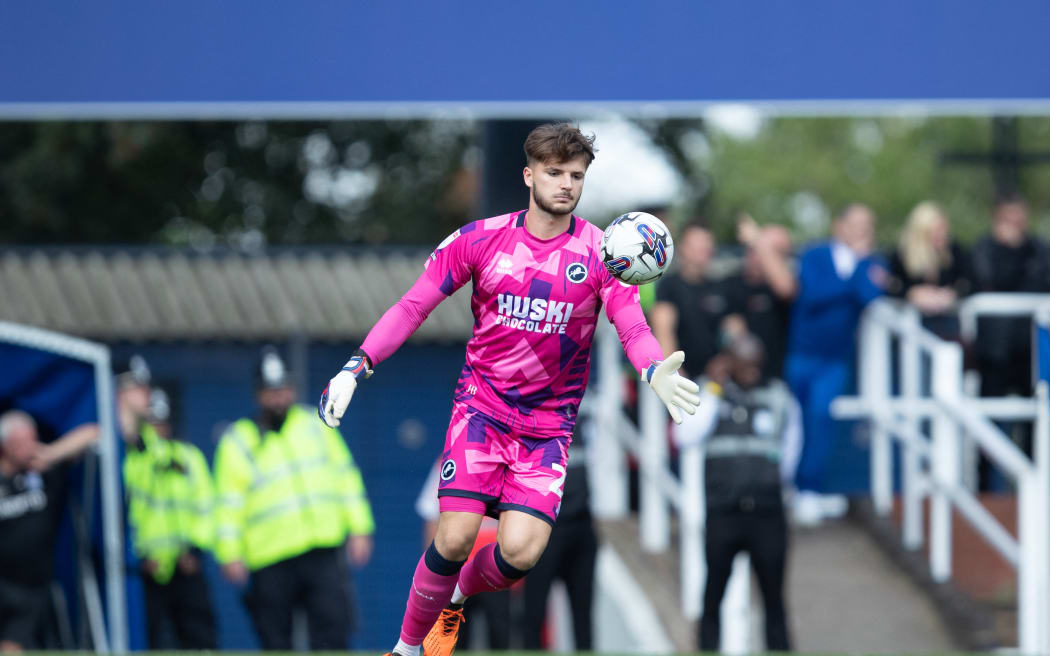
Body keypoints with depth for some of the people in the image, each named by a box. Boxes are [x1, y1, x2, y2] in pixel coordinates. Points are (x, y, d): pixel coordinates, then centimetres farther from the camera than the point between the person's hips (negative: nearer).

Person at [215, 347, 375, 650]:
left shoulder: (316, 426, 13)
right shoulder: (239, 441, 6)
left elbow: (346, 476, 15)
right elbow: (229, 503, 4)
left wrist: (358, 528, 9)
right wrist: (230, 554, -4)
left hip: (324, 554, 1)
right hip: (271, 562, -1)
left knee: (331, 636, -10)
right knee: (276, 645, 1)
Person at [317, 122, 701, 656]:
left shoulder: (601, 252, -4)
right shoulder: (481, 239, -3)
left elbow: (633, 329, -11)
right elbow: (412, 307, 1)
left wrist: (656, 372, -34)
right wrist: (356, 368, -11)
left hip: (548, 423, 1)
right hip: (481, 405, -1)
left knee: (521, 551, -15)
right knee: (455, 538, -17)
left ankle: (458, 596, 20)